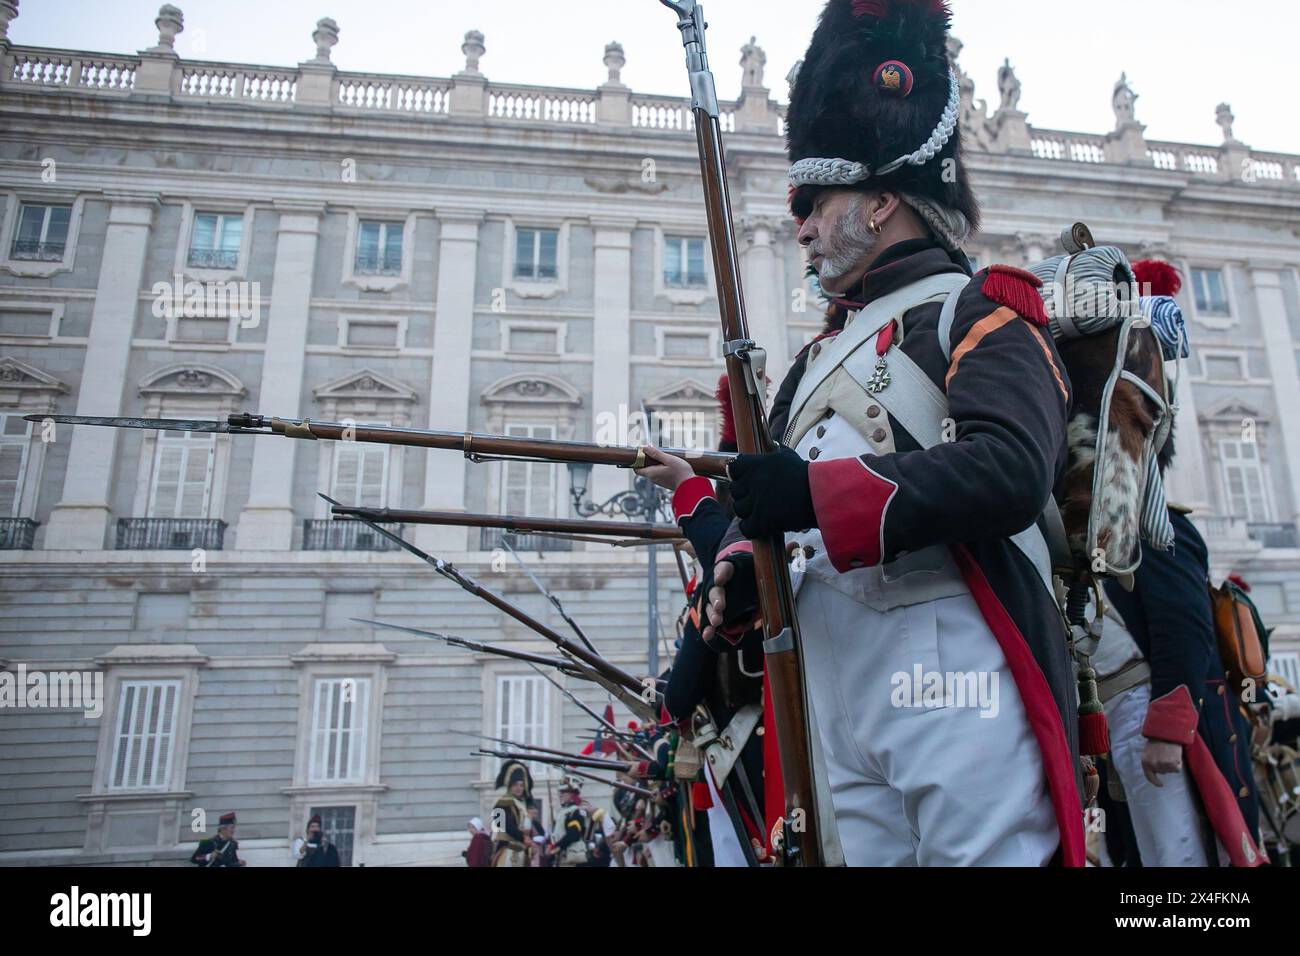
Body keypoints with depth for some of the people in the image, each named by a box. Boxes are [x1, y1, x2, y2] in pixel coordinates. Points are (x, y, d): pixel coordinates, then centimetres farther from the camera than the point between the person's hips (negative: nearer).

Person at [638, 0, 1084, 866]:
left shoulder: (979, 311, 1)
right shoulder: (819, 356, 23)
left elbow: (1010, 471, -17)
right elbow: (781, 512, 21)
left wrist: (819, 491, -24)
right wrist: (743, 568, -1)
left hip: (955, 682, -6)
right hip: (836, 702, 7)